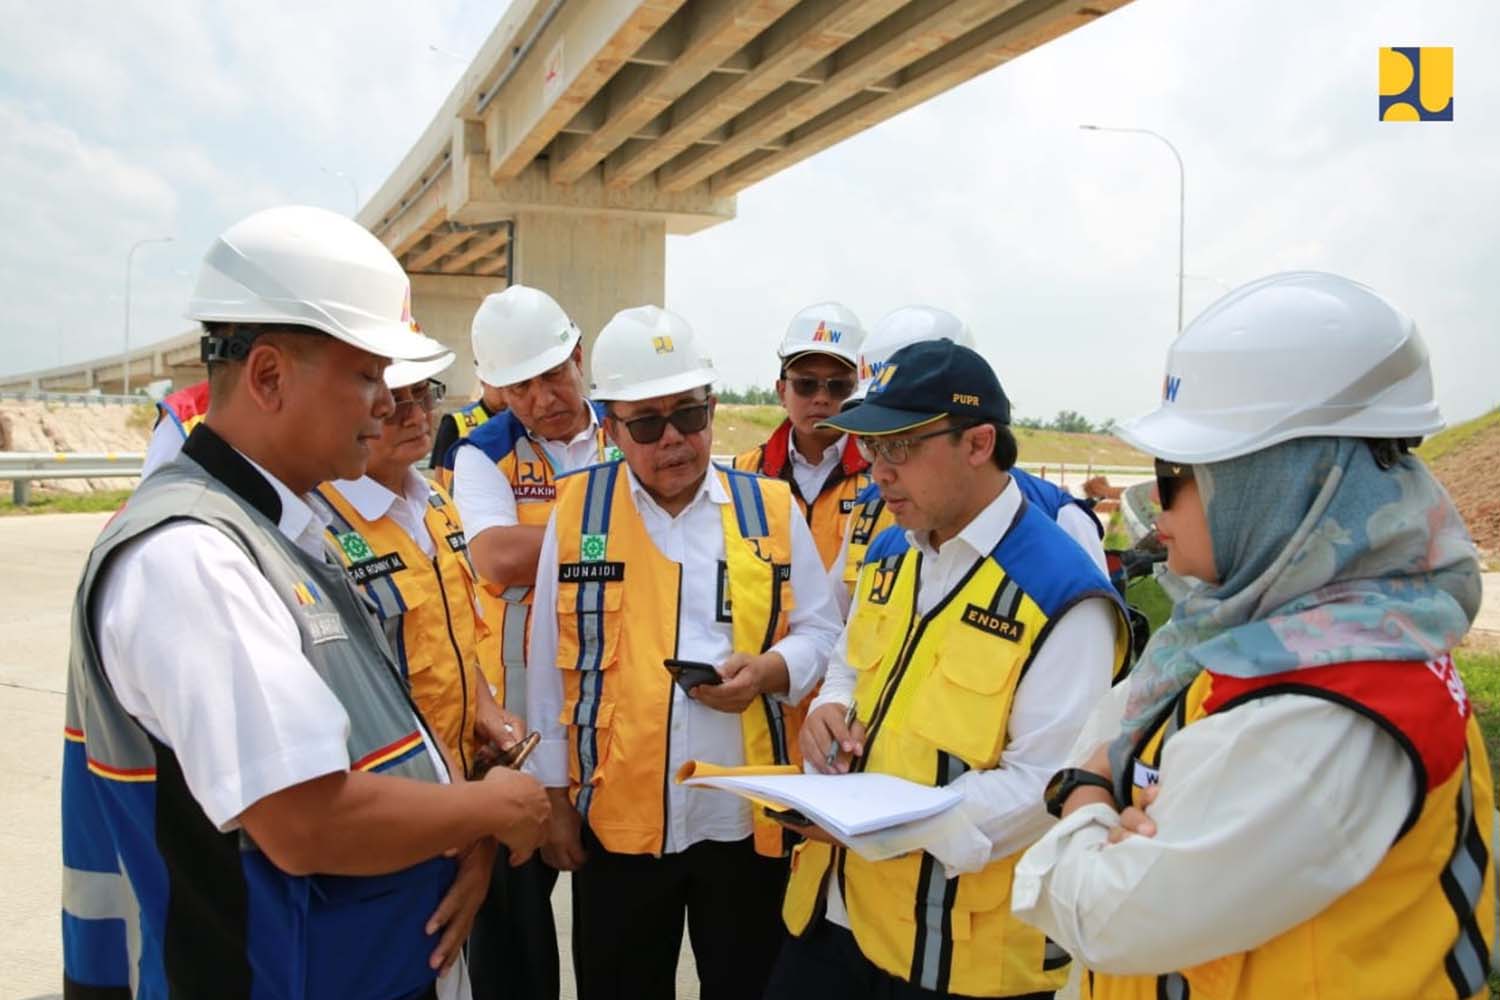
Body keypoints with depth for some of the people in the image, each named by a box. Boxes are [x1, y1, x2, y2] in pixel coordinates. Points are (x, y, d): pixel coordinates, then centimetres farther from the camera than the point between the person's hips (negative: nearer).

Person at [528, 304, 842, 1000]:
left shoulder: (771, 507, 1)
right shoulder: (575, 508, 0)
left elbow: (821, 631, 5)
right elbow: (550, 667, 3)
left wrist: (770, 669, -16)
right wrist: (555, 796, 4)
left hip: (750, 817, 1)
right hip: (616, 818, 0)